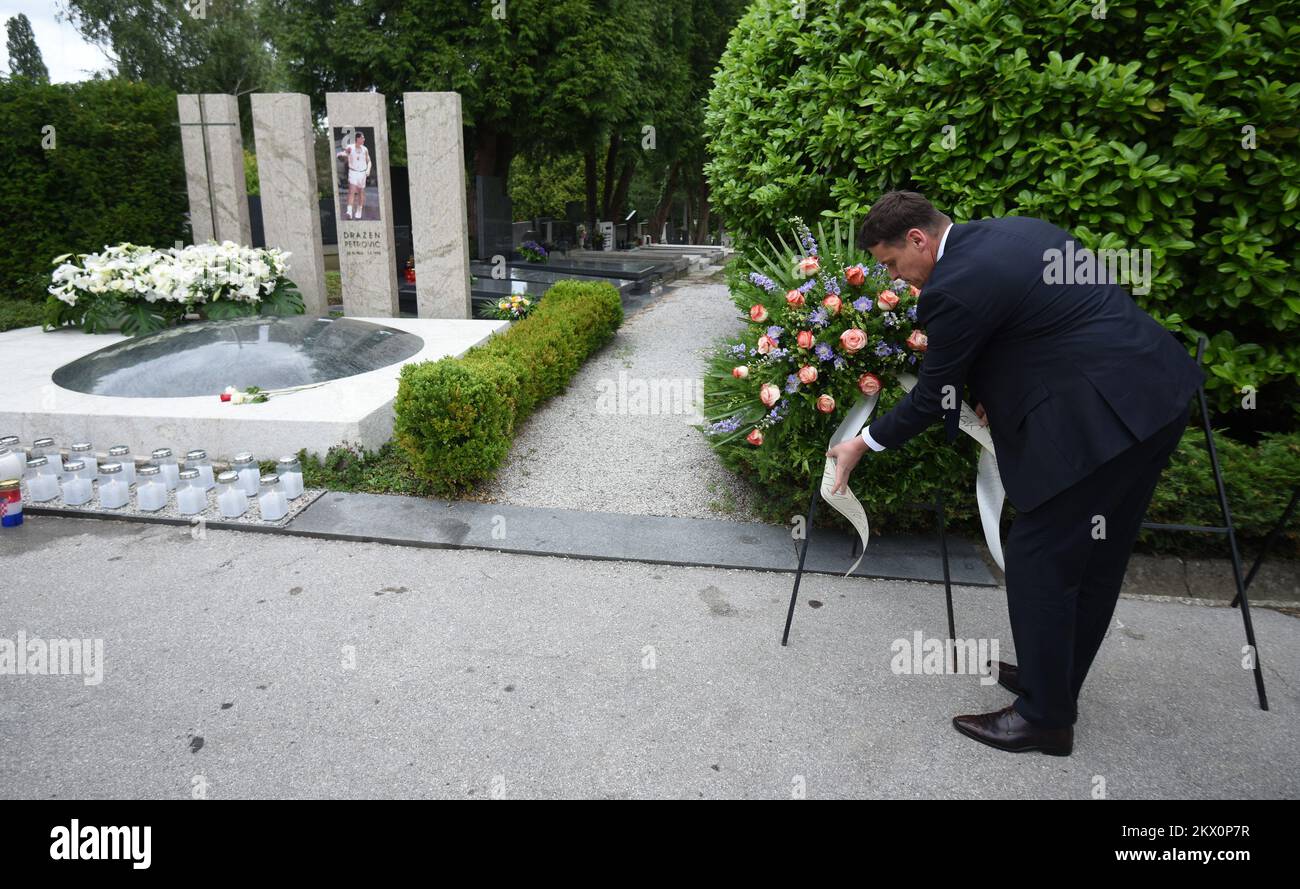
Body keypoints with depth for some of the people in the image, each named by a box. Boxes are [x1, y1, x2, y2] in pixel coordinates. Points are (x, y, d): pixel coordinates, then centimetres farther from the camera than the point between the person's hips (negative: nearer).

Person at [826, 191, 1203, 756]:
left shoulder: (954, 287, -16)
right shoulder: (1008, 231, 13)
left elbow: (933, 397, -6)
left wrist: (863, 445, 7)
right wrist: (998, 389, 16)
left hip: (1098, 418, -10)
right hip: (1156, 395, 10)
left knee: (1037, 557, 1)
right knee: (1094, 556, 18)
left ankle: (1045, 715, 15)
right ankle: (1056, 680, 35)